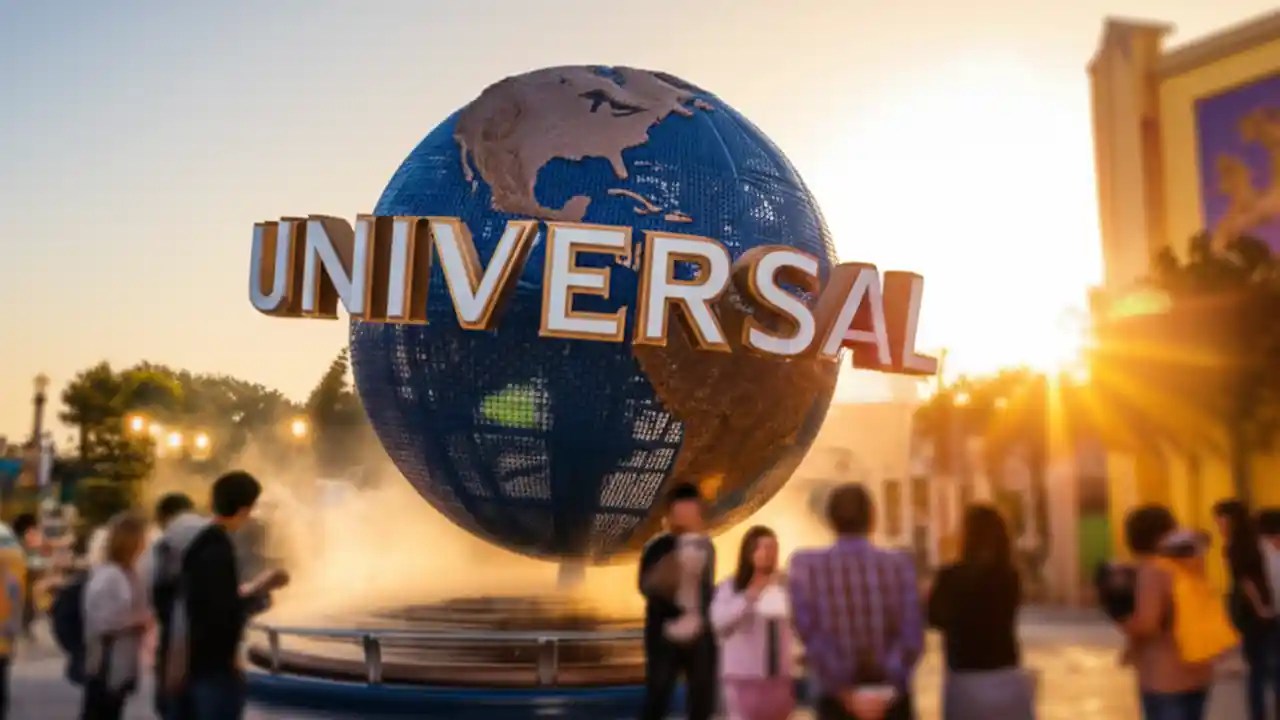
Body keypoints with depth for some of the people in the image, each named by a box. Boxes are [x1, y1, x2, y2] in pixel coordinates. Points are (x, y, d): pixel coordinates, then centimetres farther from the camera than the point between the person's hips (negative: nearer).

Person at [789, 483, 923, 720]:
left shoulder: (805, 567, -7)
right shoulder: (900, 565, -5)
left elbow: (811, 635, -12)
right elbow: (912, 637, -11)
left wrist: (846, 692, -9)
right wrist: (888, 689, -10)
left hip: (835, 700, 0)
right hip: (892, 699, 1)